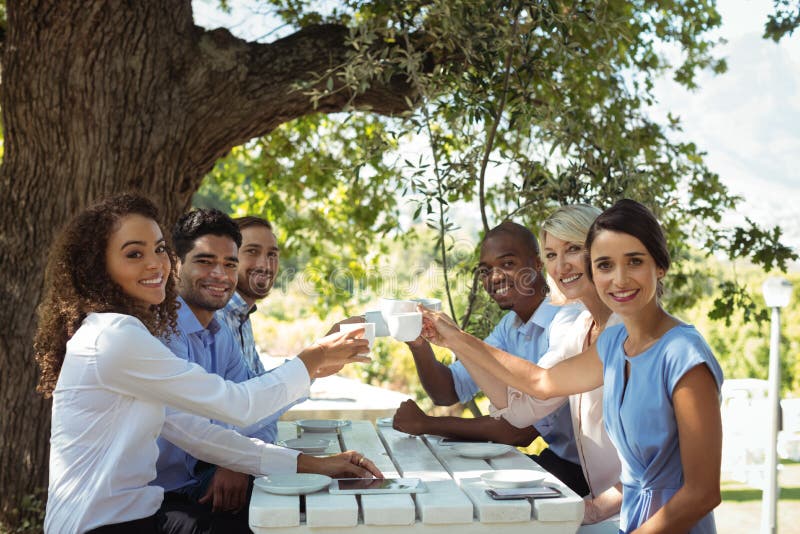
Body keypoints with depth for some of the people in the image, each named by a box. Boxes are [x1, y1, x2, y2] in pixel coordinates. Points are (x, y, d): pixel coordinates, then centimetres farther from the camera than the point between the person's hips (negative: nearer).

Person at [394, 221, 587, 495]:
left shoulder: (567, 322, -23)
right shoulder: (511, 324, 7)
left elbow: (521, 430, -26)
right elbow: (448, 392, 5)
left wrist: (425, 424, -16)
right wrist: (420, 346, -16)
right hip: (556, 459, 7)